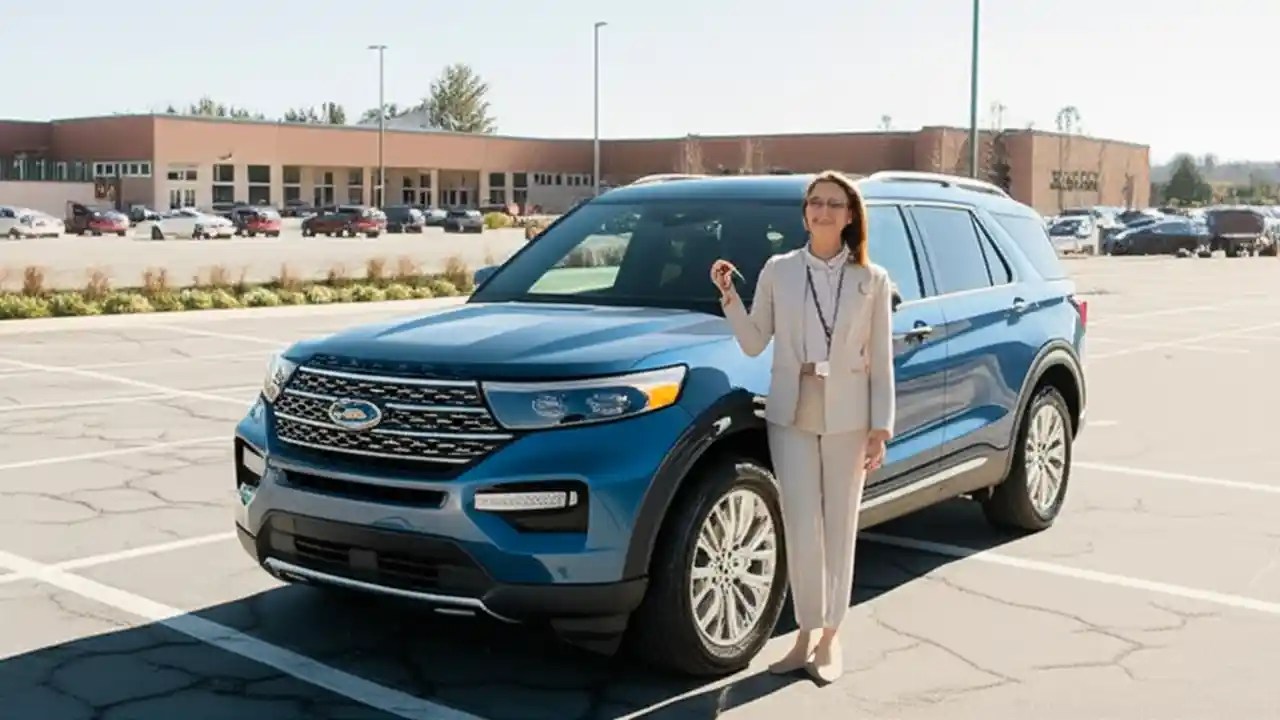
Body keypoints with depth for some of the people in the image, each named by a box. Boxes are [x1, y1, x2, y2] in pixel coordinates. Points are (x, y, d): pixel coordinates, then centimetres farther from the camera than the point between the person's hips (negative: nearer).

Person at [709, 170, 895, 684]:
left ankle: (829, 638, 18)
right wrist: (728, 296, -9)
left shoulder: (872, 280, 1)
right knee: (802, 532, 0)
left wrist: (882, 427, -4)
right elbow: (754, 344, 4)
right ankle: (805, 637, 13)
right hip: (791, 414, 1)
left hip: (847, 417, 0)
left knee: (838, 530, 6)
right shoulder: (778, 271, 4)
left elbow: (881, 361, 1)